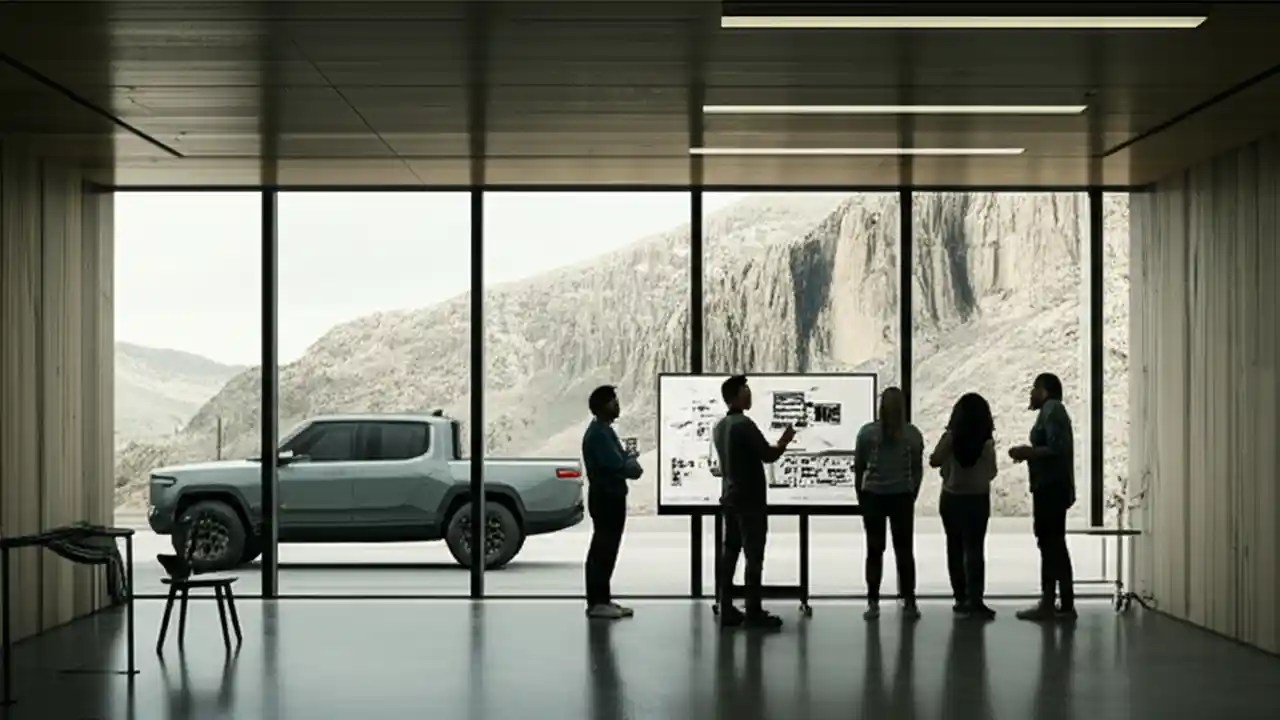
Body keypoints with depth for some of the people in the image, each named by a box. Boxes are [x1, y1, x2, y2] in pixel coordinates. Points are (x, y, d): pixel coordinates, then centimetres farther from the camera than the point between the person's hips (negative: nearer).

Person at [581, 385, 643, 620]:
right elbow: (616, 465, -22)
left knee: (604, 550, 13)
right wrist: (633, 466, -2)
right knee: (602, 551, -8)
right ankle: (597, 602, -6)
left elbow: (620, 459, 20)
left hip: (610, 497, 11)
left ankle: (601, 600, 18)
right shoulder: (599, 433, -16)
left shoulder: (604, 431, 17)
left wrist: (630, 461, -1)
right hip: (606, 497, -11)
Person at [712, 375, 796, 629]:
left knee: (730, 552, 9)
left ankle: (727, 610, 10)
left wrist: (776, 444, 25)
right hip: (750, 499, -9)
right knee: (754, 555, -4)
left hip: (729, 498, 9)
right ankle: (753, 612, -1)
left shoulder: (719, 427, 11)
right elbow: (768, 455, -15)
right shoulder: (745, 424, -17)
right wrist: (784, 442, 4)